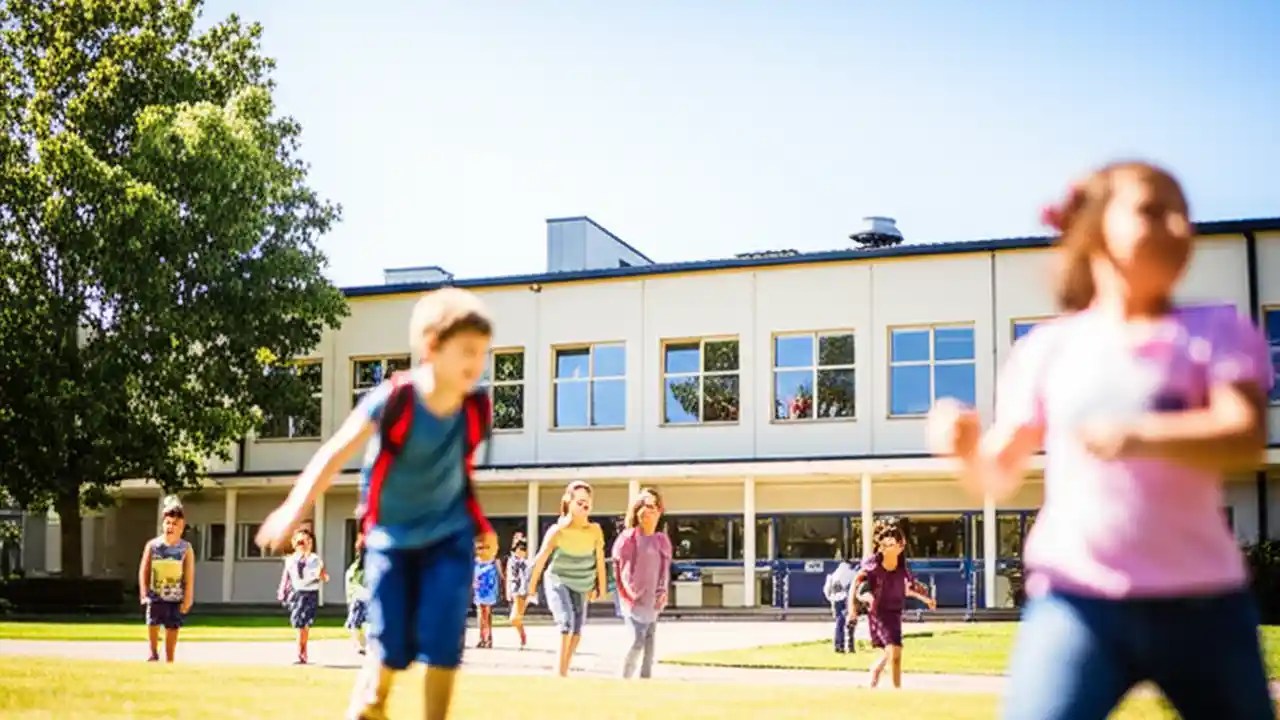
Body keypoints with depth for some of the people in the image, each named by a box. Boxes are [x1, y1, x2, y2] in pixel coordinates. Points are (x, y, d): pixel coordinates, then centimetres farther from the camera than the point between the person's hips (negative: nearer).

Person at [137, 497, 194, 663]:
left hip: (176, 597, 0)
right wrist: (144, 594, -4)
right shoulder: (152, 545, -2)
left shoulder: (186, 548, -4)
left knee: (172, 629, 7)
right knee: (152, 624, -13)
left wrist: (188, 599, -5)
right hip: (156, 596, 0)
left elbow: (190, 577, -2)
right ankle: (153, 654, 7)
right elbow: (144, 571, 2)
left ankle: (169, 661, 19)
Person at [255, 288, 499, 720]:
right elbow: (334, 455, -23)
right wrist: (293, 511, -30)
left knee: (442, 643, -8)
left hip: (449, 537, 2)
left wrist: (481, 525, 15)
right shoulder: (392, 400, -23)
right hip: (390, 537, -2)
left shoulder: (475, 410, -11)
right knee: (391, 647, -2)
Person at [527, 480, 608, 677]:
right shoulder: (558, 530, -21)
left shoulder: (595, 530, -13)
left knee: (577, 630, 7)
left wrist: (600, 587, 4)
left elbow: (600, 560, -3)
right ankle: (561, 673, -16)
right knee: (566, 622, -22)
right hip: (558, 582, -4)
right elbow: (541, 559, -12)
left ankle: (565, 671, 25)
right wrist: (532, 586, -6)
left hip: (581, 586, 4)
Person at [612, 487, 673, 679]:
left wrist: (662, 592, 0)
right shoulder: (629, 537, -6)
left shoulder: (662, 540, 9)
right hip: (635, 599, -6)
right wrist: (631, 594, -8)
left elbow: (665, 569, 13)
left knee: (650, 641, 7)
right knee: (638, 640, -11)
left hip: (652, 600, 6)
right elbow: (621, 567, -5)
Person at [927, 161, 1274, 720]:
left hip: (1202, 602, 1)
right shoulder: (1048, 347, 6)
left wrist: (1140, 434, -34)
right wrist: (967, 446, -16)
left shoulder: (1218, 333, 2)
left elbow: (1246, 439, -15)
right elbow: (998, 475, 9)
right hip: (1076, 601, -1)